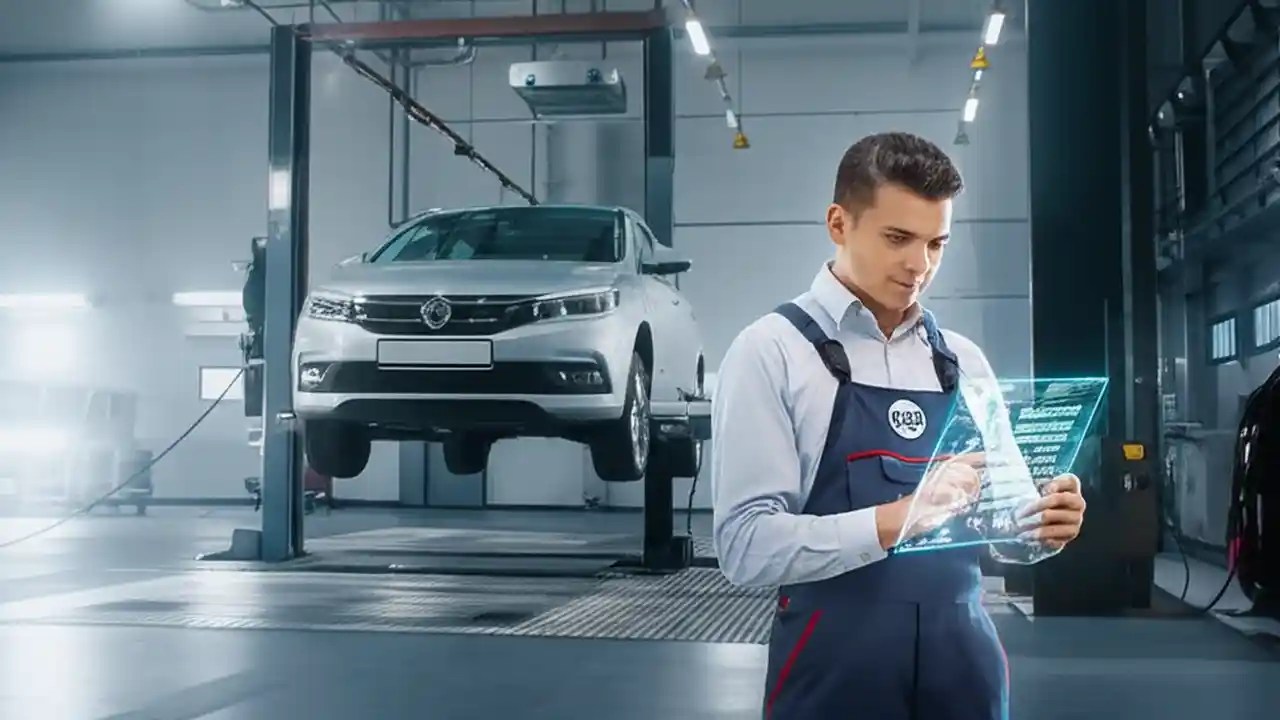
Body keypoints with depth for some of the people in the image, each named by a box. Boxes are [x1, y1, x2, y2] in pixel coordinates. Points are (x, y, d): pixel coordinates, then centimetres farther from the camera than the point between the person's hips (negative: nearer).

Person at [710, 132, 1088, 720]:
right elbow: (746, 544, -16)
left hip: (964, 667, 5)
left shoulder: (965, 363, 8)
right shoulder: (771, 352, -8)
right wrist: (897, 518, -27)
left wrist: (1041, 527, -10)